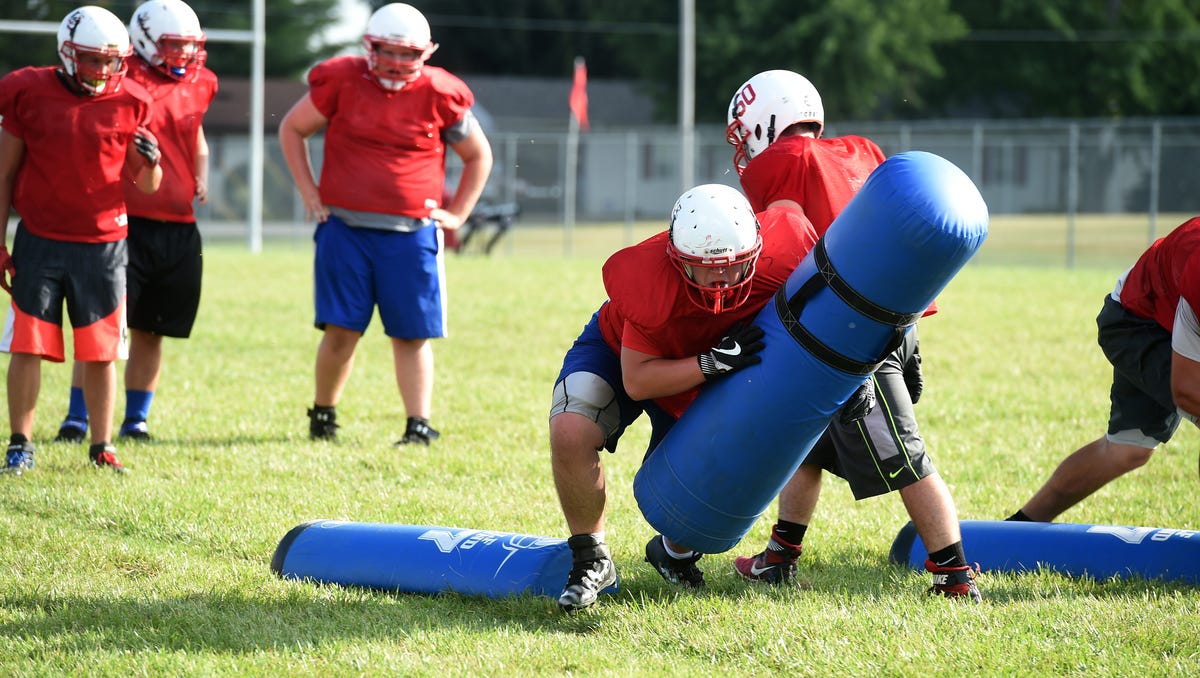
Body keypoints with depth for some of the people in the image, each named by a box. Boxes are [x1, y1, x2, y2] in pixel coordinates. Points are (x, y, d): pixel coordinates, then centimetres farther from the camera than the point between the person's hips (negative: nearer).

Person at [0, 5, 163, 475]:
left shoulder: (130, 105, -1)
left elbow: (148, 188, 7)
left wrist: (150, 163, -17)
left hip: (103, 244, 1)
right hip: (40, 241, -1)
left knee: (101, 352, 4)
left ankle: (101, 446, 14)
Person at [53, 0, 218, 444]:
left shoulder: (198, 85, 10)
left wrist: (201, 179, 12)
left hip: (178, 230, 5)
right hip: (126, 223, -5)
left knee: (150, 331, 12)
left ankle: (136, 419, 21)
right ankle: (76, 419, 1)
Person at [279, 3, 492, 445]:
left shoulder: (438, 96, 0)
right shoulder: (342, 82, -1)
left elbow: (479, 157, 15)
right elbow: (292, 129, 13)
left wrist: (456, 214, 6)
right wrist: (308, 191, 7)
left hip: (411, 233, 0)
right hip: (345, 228, 0)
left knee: (412, 334, 0)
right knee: (341, 330, -1)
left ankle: (419, 426, 3)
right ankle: (323, 413, 19)